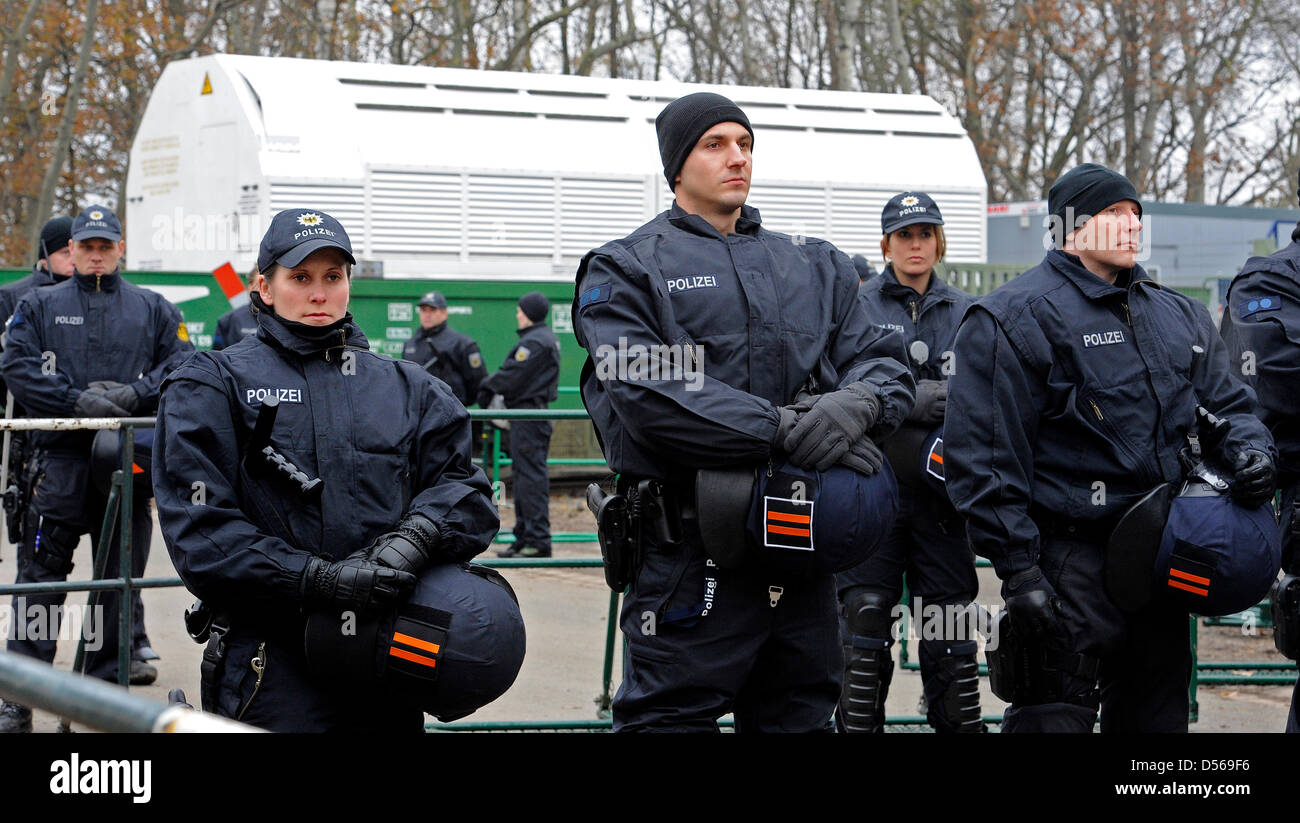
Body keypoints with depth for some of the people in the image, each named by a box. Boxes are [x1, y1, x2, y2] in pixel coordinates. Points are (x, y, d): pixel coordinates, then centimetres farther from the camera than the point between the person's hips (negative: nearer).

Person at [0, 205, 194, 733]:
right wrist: (77, 401, -13)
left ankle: (107, 675, 14)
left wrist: (134, 394, -12)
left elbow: (182, 363, 5)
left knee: (122, 572, 4)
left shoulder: (152, 309, 14)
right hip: (60, 455, -2)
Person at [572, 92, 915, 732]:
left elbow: (882, 360, 10)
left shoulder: (814, 266, 19)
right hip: (689, 556, -5)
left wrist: (857, 403, -16)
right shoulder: (626, 271, 2)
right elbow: (646, 393, -14)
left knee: (801, 718, 11)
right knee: (671, 719, -4)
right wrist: (782, 430, -21)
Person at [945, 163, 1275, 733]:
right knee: (1058, 713, -9)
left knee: (1158, 714, 13)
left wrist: (1248, 449, -1)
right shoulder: (1016, 317, -8)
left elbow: (1227, 403, 25)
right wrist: (1018, 568, -17)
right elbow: (984, 453, -13)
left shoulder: (1178, 316, 15)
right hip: (1073, 555, -7)